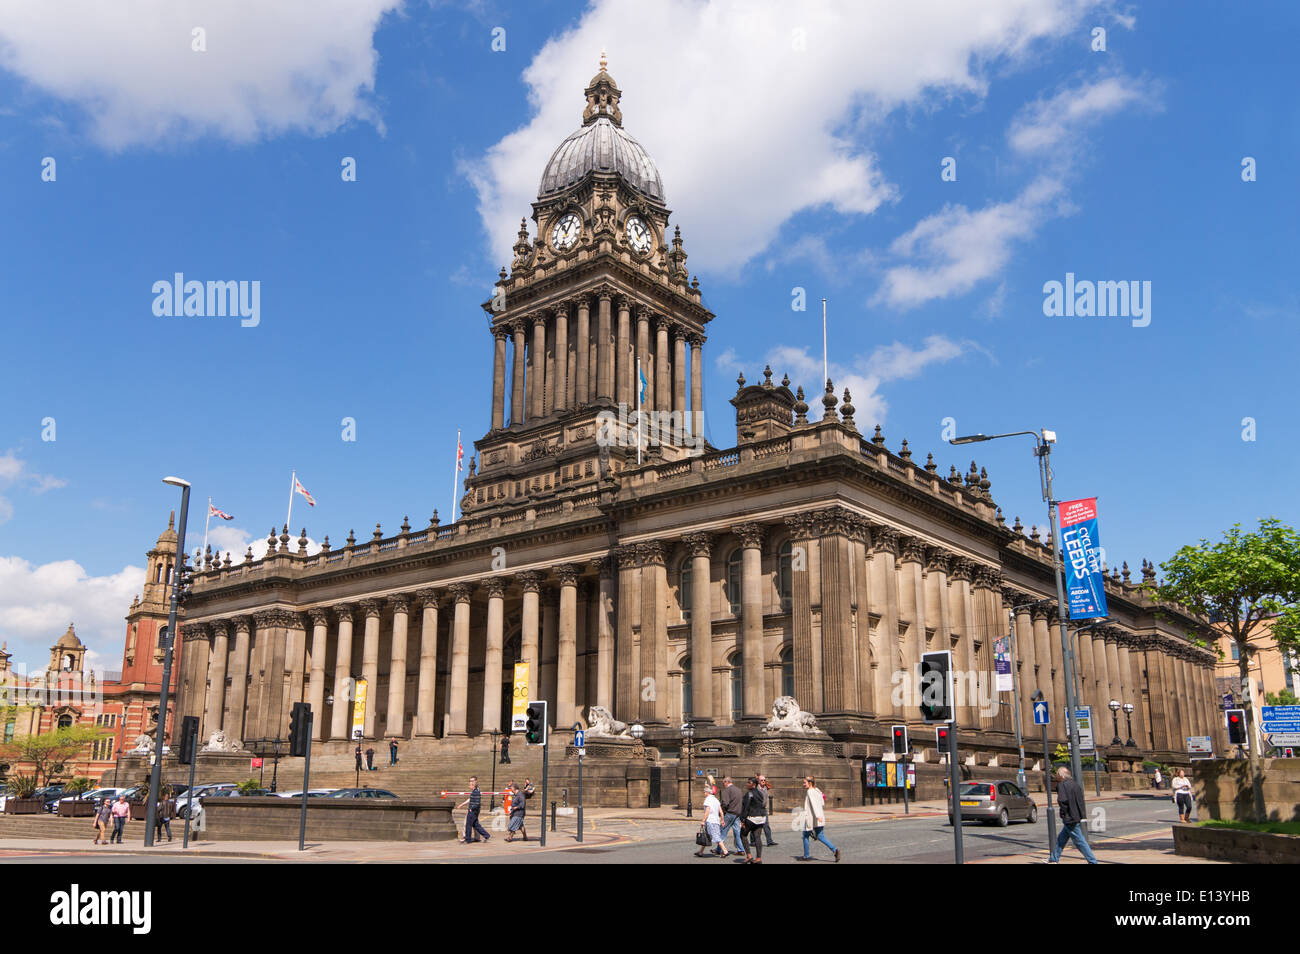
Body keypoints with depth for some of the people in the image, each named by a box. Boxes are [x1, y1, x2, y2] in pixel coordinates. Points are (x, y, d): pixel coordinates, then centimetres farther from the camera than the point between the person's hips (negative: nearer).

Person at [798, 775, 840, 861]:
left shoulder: (809, 792, -12)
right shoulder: (817, 790, 12)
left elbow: (813, 804, -25)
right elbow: (823, 804, 17)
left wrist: (817, 815, -34)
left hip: (811, 818, -8)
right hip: (819, 818, 8)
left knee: (805, 835, 7)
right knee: (820, 836, 7)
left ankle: (806, 856, 13)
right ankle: (835, 850, -8)